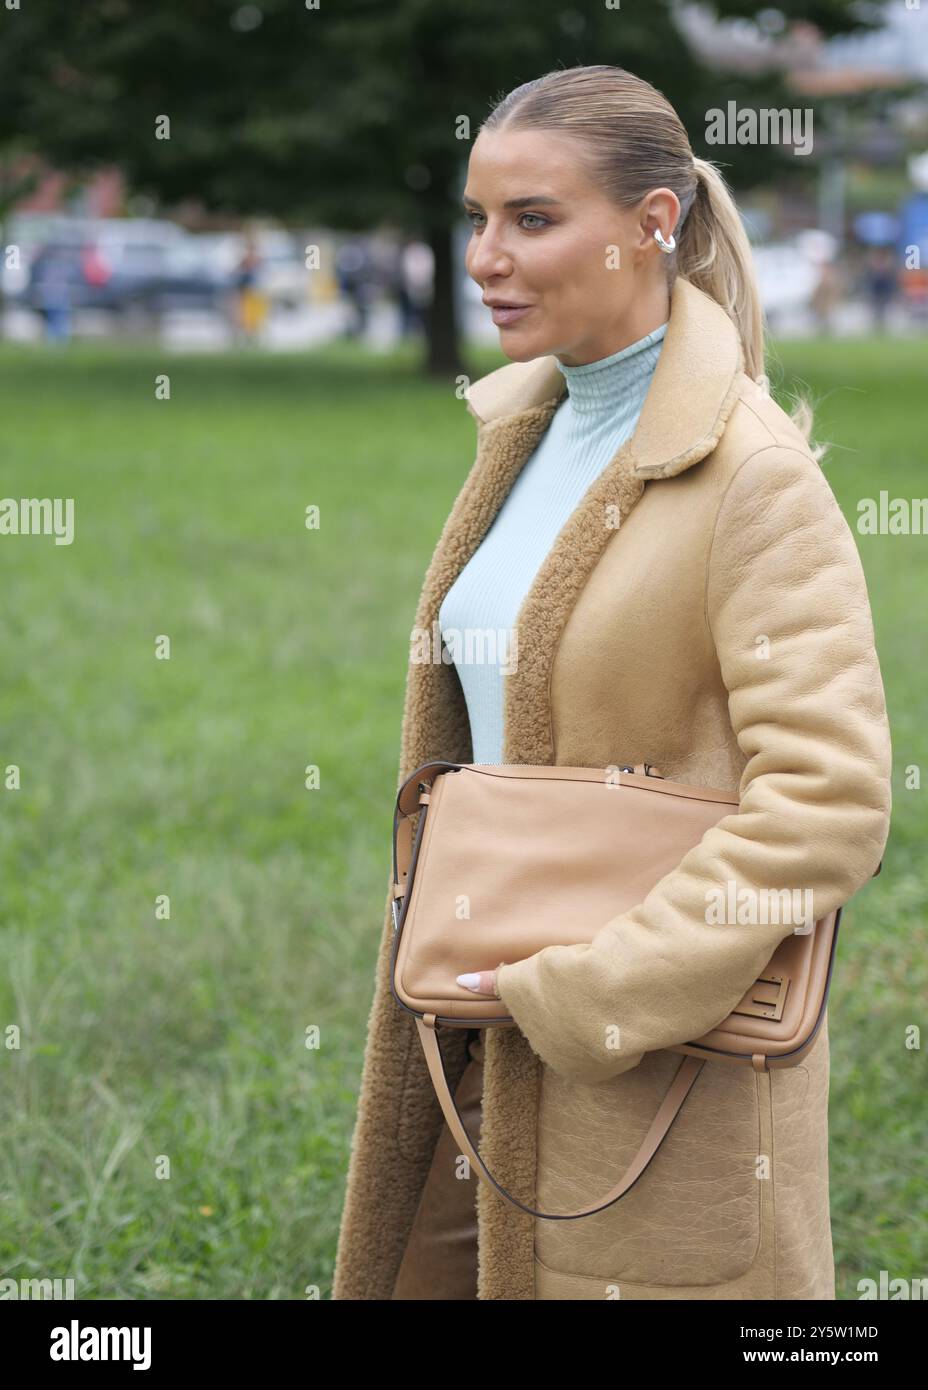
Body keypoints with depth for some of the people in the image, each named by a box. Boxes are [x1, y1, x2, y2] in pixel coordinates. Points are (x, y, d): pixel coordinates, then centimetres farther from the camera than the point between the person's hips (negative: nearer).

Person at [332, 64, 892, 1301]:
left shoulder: (752, 471, -16)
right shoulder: (519, 428, 9)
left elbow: (830, 800, -21)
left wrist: (582, 995, -20)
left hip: (664, 1072, -7)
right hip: (481, 1053, 7)